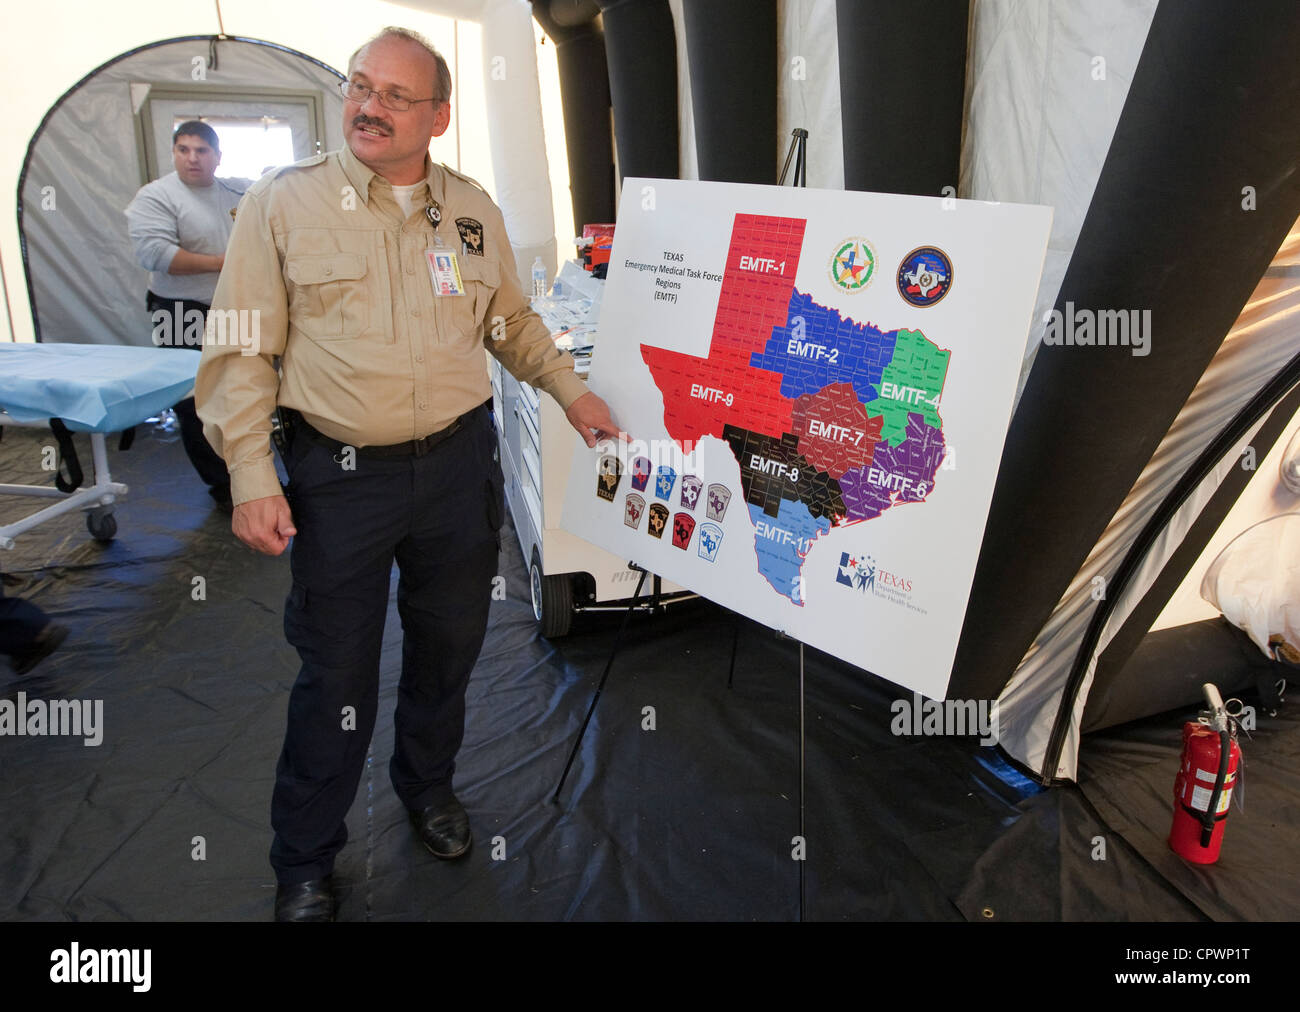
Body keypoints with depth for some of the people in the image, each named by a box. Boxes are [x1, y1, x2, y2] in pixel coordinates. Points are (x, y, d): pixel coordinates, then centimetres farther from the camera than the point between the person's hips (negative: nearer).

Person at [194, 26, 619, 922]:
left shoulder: (473, 209, 6)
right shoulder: (283, 202, -4)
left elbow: (512, 320, 18)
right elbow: (242, 351, -5)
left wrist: (571, 390, 9)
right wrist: (251, 477, -10)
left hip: (460, 462, 4)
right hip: (340, 475, -3)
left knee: (450, 645, 17)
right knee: (337, 673, 5)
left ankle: (429, 786, 45)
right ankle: (305, 862, 29)